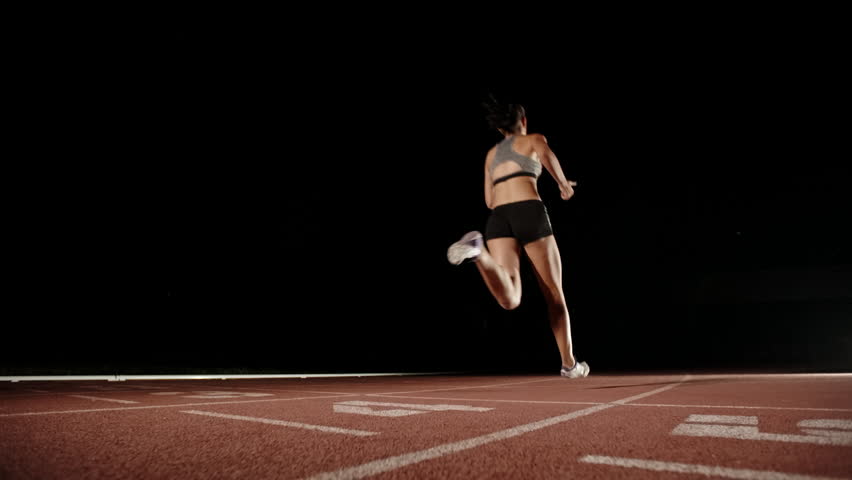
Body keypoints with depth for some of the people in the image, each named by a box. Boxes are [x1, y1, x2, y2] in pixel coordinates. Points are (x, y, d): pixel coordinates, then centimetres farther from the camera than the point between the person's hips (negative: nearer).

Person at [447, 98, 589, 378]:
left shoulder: (491, 154, 30)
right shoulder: (533, 139, 17)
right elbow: (547, 155, -6)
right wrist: (564, 184, 12)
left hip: (498, 218, 3)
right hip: (530, 212, -3)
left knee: (509, 300, -13)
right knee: (554, 293, 11)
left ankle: (478, 252, -39)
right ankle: (569, 364, 18)